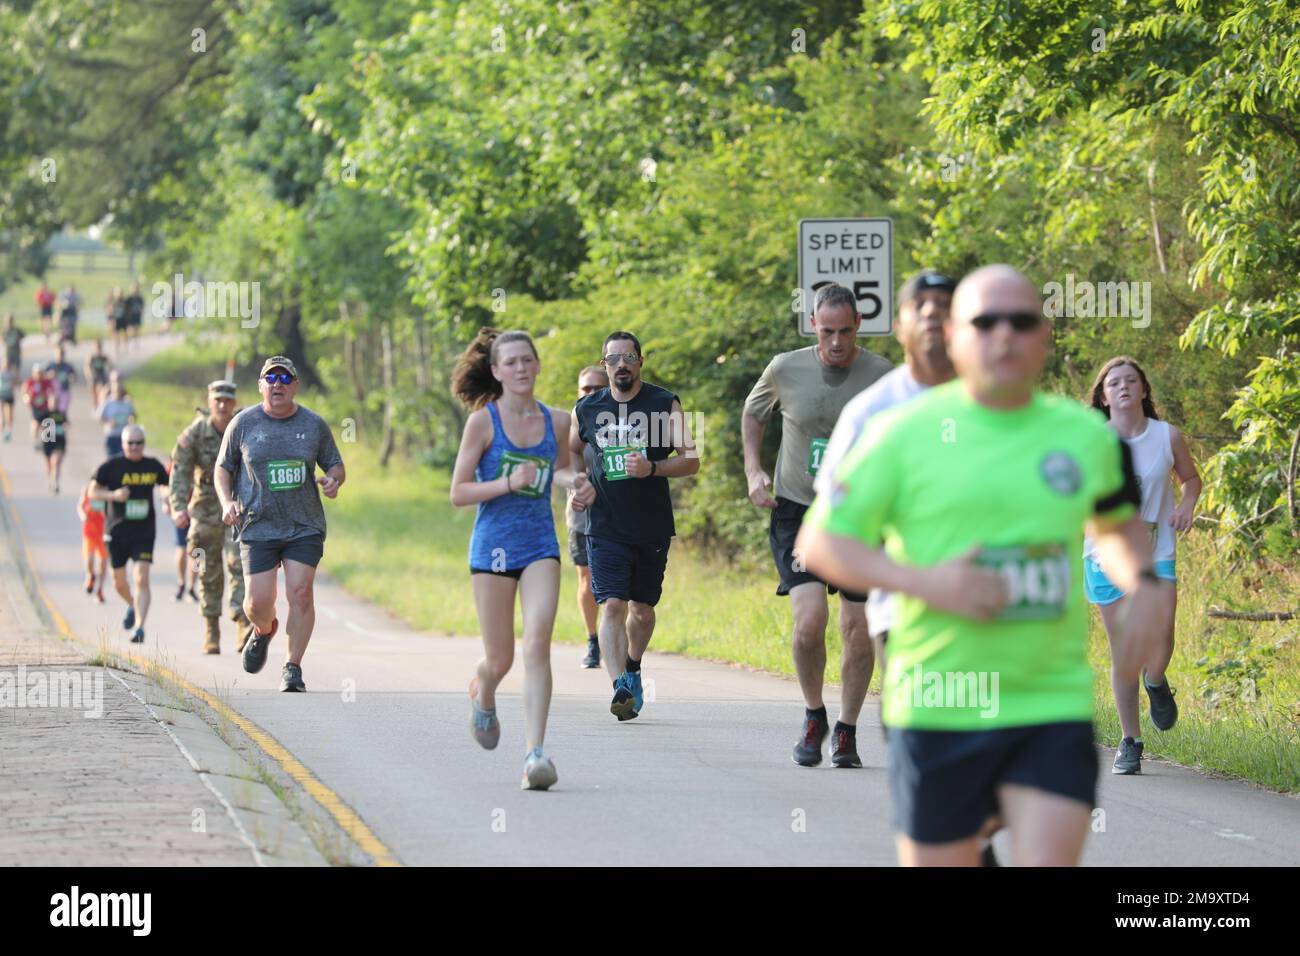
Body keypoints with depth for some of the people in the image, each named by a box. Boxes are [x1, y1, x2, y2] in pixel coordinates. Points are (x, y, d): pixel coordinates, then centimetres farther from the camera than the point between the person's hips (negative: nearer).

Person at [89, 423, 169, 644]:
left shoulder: (153, 466, 3)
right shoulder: (111, 466, -4)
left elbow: (167, 485, 20)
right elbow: (93, 492, -1)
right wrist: (113, 495, -19)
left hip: (144, 532, -1)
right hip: (117, 532, 1)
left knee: (142, 578, -15)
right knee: (119, 582, 14)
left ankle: (139, 628, -18)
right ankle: (132, 606, 46)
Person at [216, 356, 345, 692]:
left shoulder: (314, 424, 4)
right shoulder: (243, 424, 2)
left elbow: (335, 464, 14)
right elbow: (223, 469, 11)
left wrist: (333, 480, -10)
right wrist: (227, 502, -7)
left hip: (304, 526, 0)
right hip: (258, 526, 0)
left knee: (301, 593, -12)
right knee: (258, 602, -7)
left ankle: (293, 669, 0)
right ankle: (263, 630, 30)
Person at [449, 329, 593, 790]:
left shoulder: (557, 421, 4)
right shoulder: (483, 422, -6)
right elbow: (458, 493, -6)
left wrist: (574, 483, 2)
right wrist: (509, 482, -20)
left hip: (540, 547, 2)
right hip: (493, 546, -2)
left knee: (537, 643, -17)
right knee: (500, 658, 7)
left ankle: (534, 753, -20)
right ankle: (483, 696, 44)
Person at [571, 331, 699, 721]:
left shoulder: (664, 404, -1)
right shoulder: (588, 409, 5)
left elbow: (691, 459, -6)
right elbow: (570, 452, 22)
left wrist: (652, 468, -22)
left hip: (653, 527, 0)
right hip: (605, 527, 0)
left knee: (643, 609, 12)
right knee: (612, 605, -15)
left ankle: (633, 669, 38)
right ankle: (621, 688, -23)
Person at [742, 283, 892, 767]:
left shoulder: (884, 377, -7)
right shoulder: (786, 370, -4)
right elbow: (752, 415, 17)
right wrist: (753, 471, 4)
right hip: (797, 511, 0)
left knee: (859, 632, 0)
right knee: (809, 620, -17)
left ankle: (847, 731, 20)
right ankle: (813, 717, 7)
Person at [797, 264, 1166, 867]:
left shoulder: (1087, 437, 8)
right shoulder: (906, 434, -3)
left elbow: (1118, 523, 28)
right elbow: (818, 544, -1)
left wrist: (1143, 586, 6)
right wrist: (925, 583, -16)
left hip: (1055, 708, 2)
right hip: (938, 713, -2)